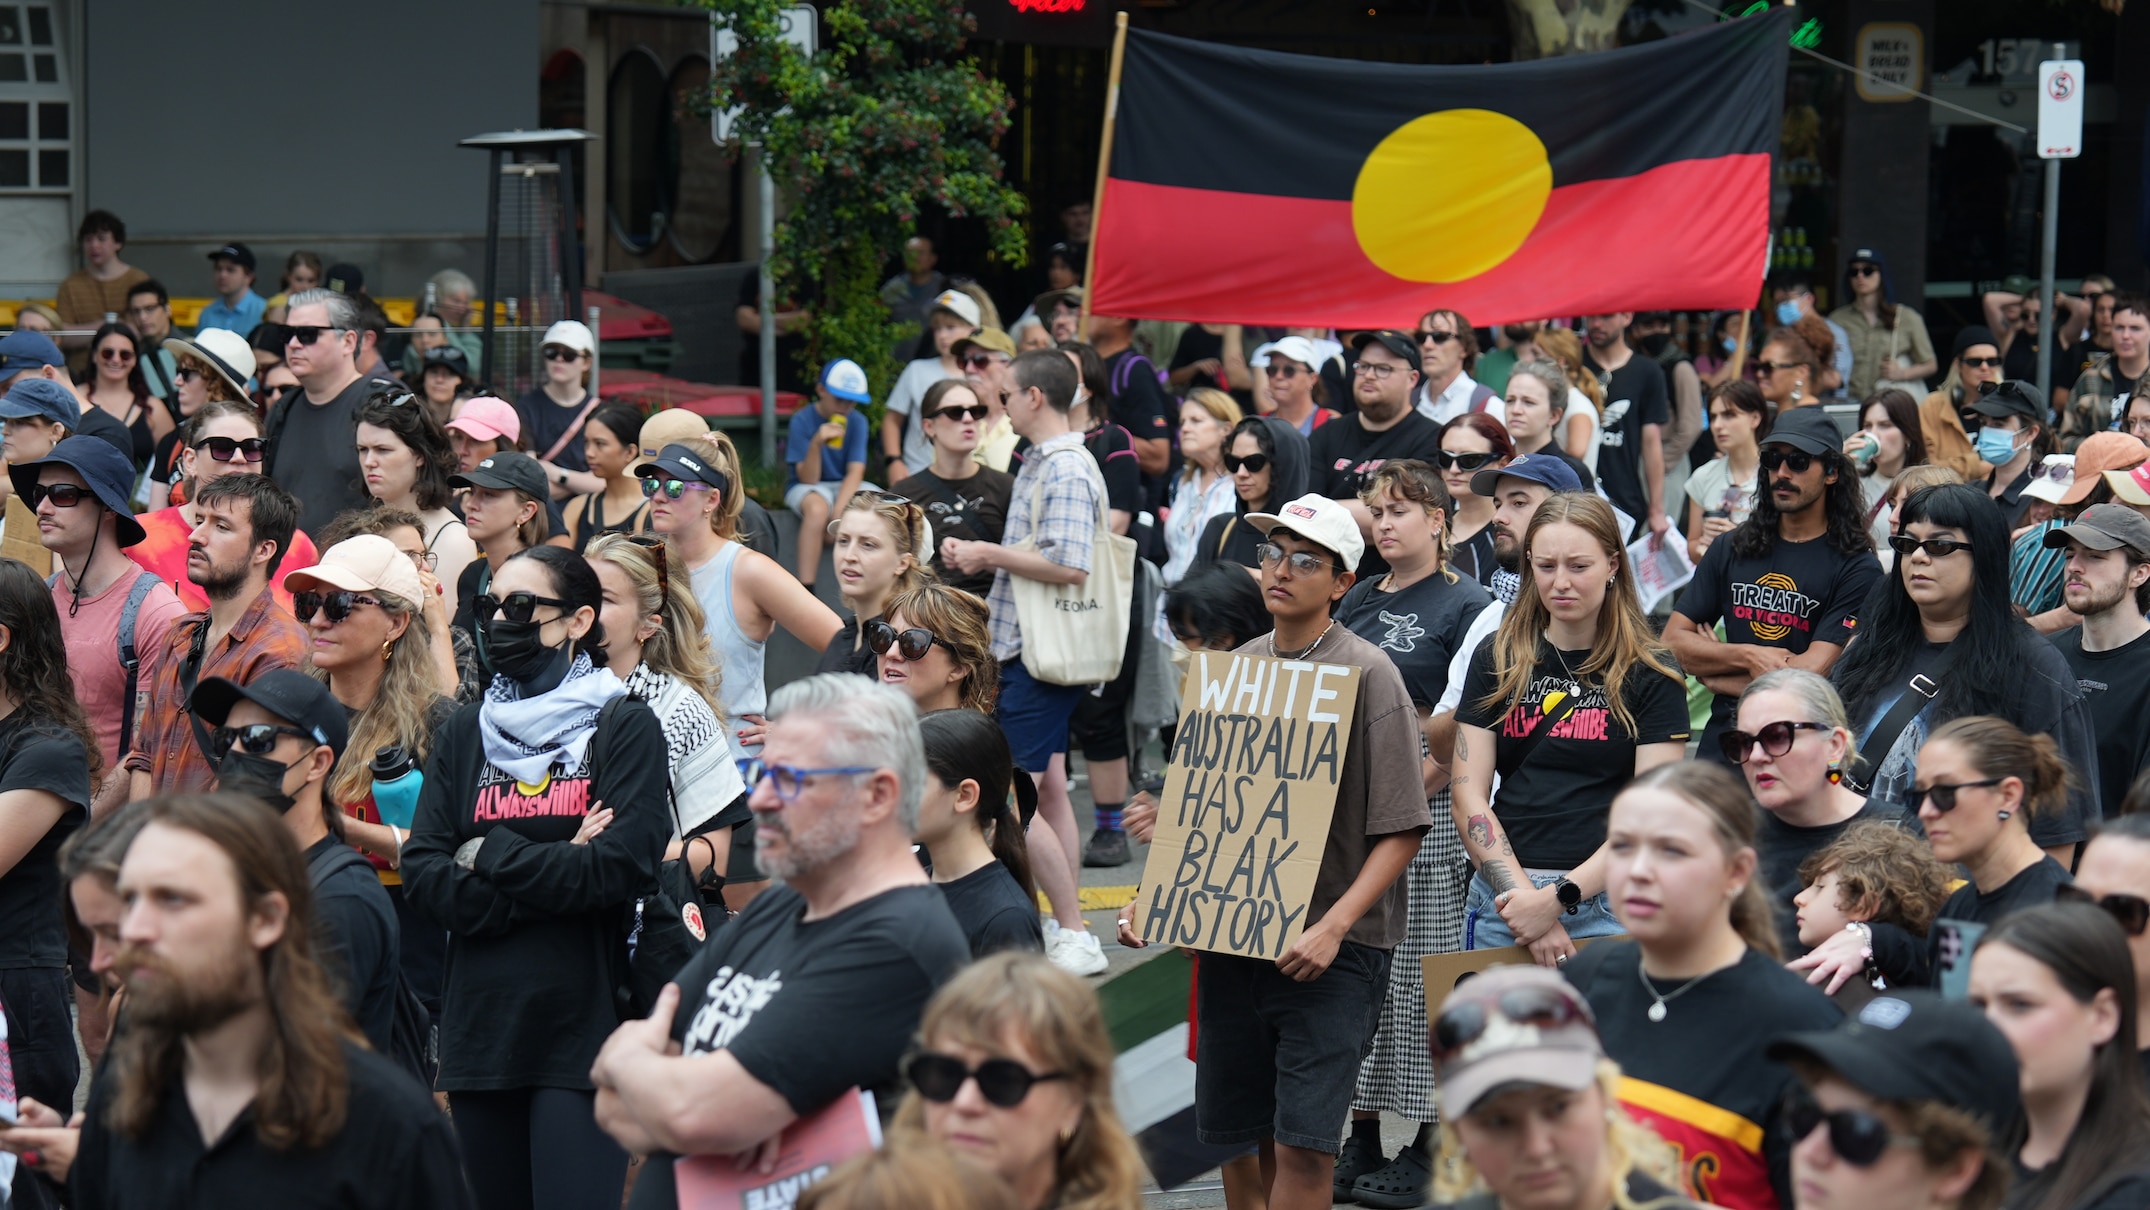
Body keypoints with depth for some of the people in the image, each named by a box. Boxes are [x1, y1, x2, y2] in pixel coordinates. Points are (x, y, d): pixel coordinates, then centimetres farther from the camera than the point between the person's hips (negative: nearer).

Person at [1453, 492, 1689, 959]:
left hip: (1608, 906, -2)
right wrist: (1523, 896, -10)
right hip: (1503, 897, 2)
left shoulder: (1651, 675, 3)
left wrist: (1559, 897, -14)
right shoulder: (1496, 660, 10)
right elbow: (1467, 796, 4)